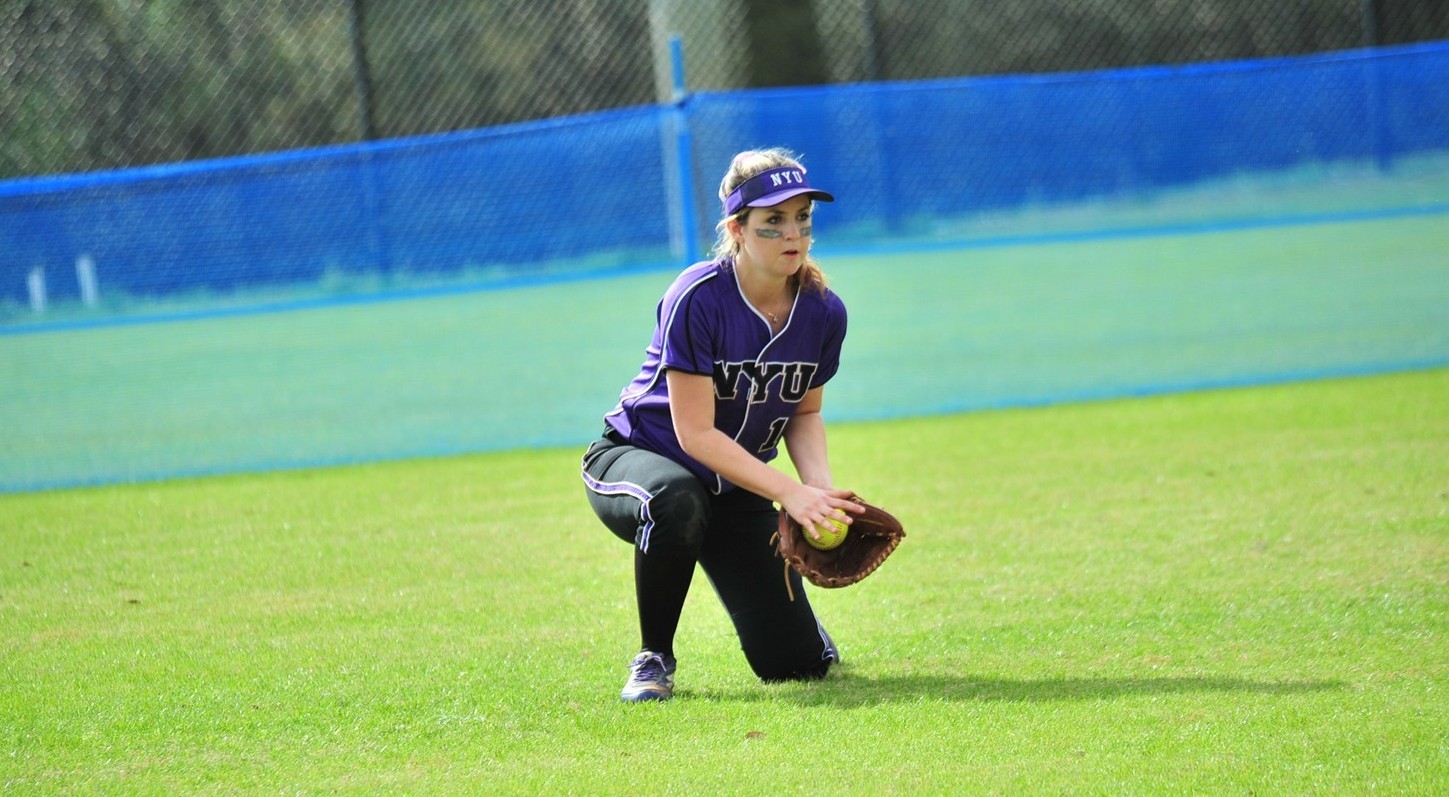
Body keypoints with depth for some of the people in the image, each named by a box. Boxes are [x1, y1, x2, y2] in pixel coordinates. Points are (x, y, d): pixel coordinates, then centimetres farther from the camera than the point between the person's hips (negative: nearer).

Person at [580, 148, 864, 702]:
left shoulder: (824, 313, -9)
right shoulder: (697, 299, -26)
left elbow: (804, 414, 6)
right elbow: (696, 434, -26)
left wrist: (821, 489, -14)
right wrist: (790, 493, -32)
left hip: (737, 486, 5)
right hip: (633, 459, -4)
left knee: (796, 662, -7)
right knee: (677, 500, -43)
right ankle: (653, 658, -18)